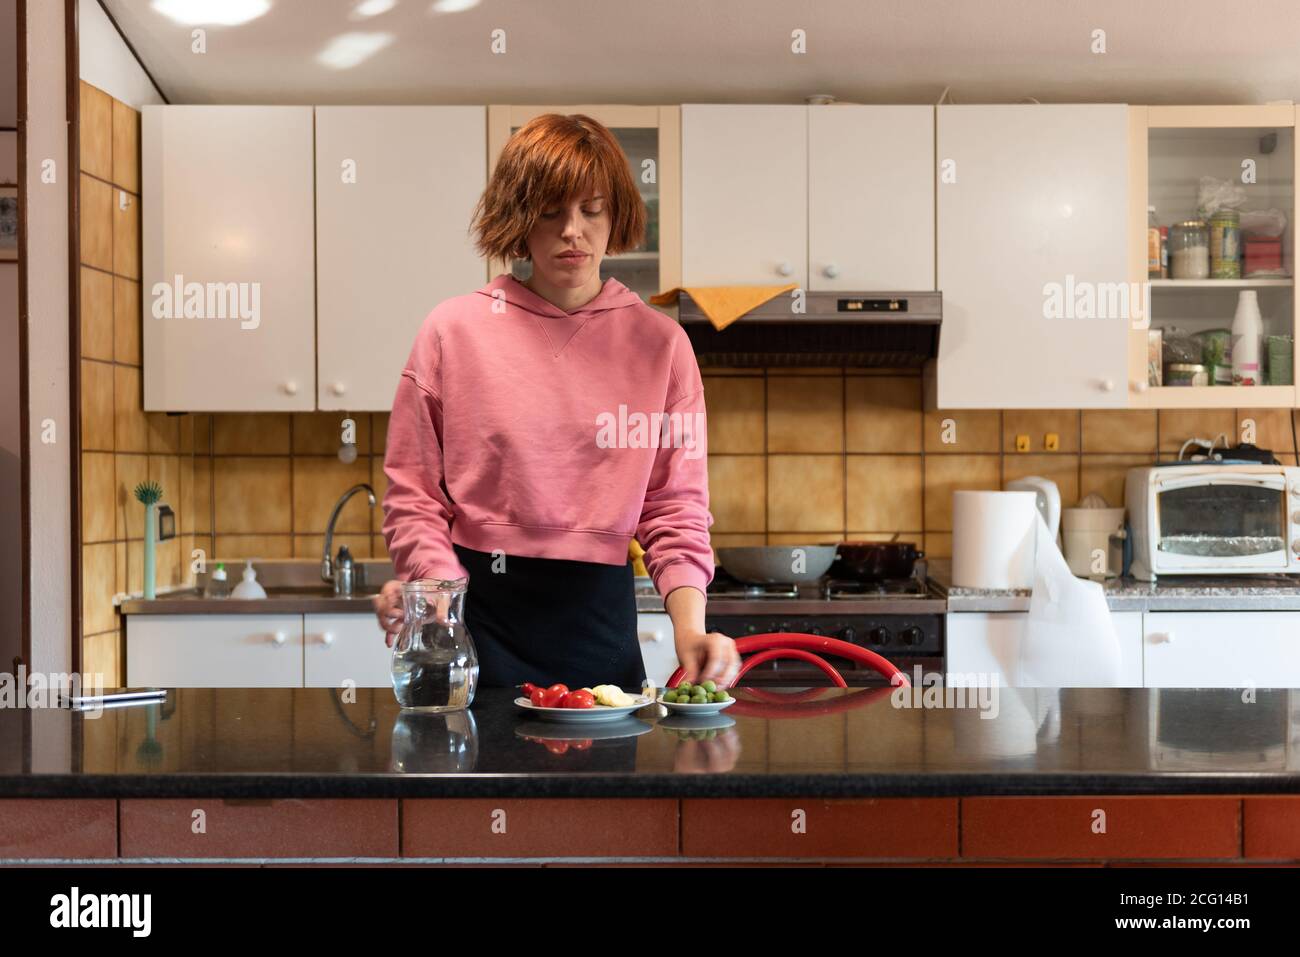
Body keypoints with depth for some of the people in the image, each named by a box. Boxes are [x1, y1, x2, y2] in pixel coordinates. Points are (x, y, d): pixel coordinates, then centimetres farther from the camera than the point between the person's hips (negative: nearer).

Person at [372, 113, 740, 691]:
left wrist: (689, 623, -13)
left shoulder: (659, 343, 2)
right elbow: (412, 492, 1)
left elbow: (675, 507, 2)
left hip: (599, 616, 1)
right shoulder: (453, 330, -1)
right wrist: (437, 584, -18)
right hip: (477, 610, -1)